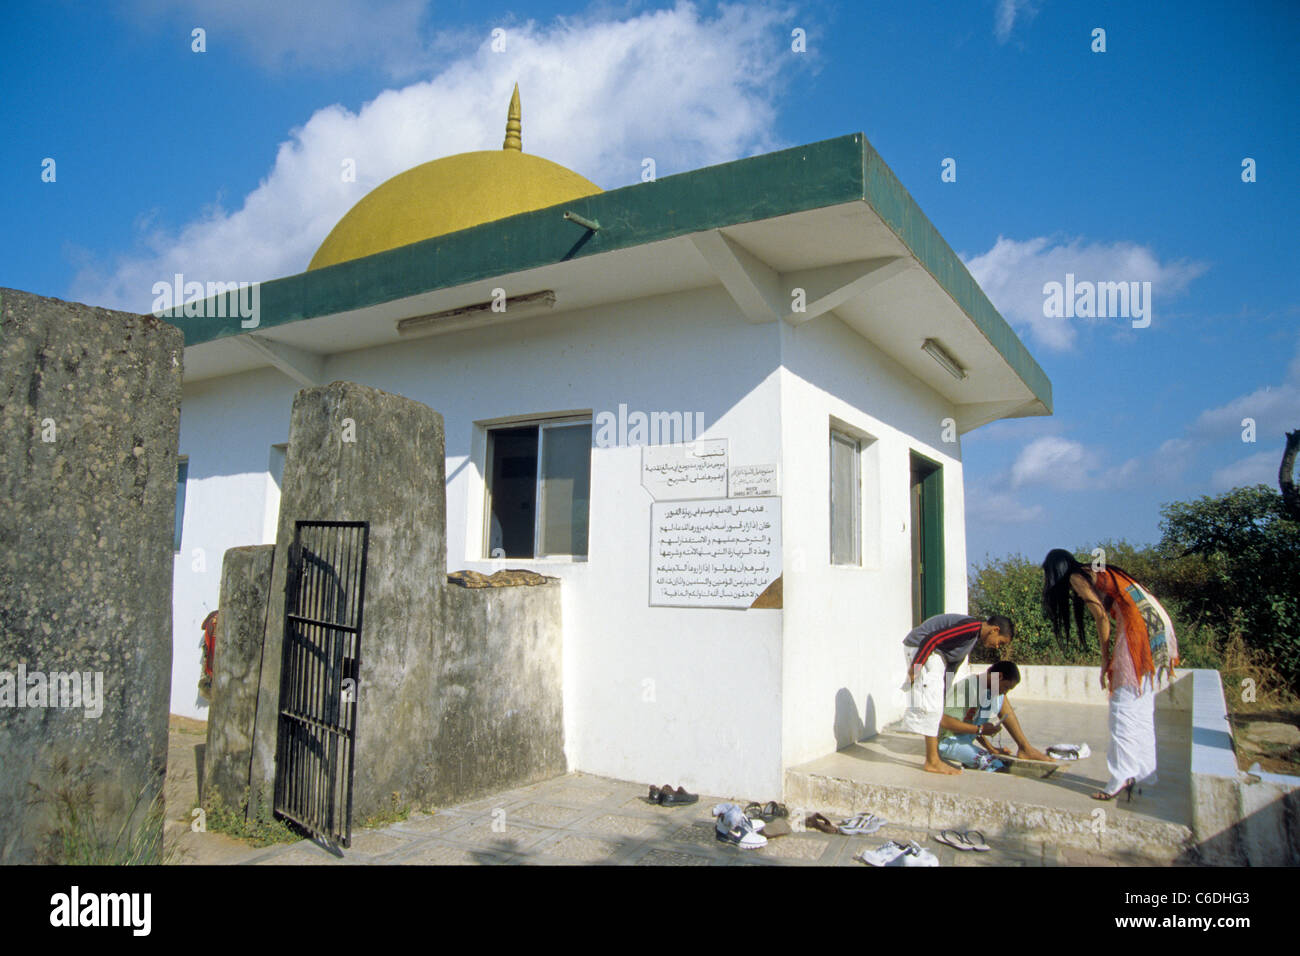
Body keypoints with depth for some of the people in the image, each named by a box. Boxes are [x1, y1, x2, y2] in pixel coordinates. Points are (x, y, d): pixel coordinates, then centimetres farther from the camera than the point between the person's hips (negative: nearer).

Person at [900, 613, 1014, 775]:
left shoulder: (975, 638, 13)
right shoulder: (971, 627, -20)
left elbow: (952, 665, 20)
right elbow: (932, 638, -27)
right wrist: (915, 668, -24)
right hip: (920, 648, -11)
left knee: (936, 707, 13)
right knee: (931, 705, -10)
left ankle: (933, 758, 19)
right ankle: (932, 762, -6)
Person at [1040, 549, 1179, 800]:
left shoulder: (1077, 577, 1)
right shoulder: (1097, 573, 26)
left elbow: (1101, 616, -9)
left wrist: (1106, 661, -2)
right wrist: (1114, 659, 14)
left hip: (1140, 627, -9)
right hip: (1159, 625, 9)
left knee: (1124, 709, -7)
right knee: (1142, 710, 13)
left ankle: (1121, 779, -8)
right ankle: (1144, 776, 17)